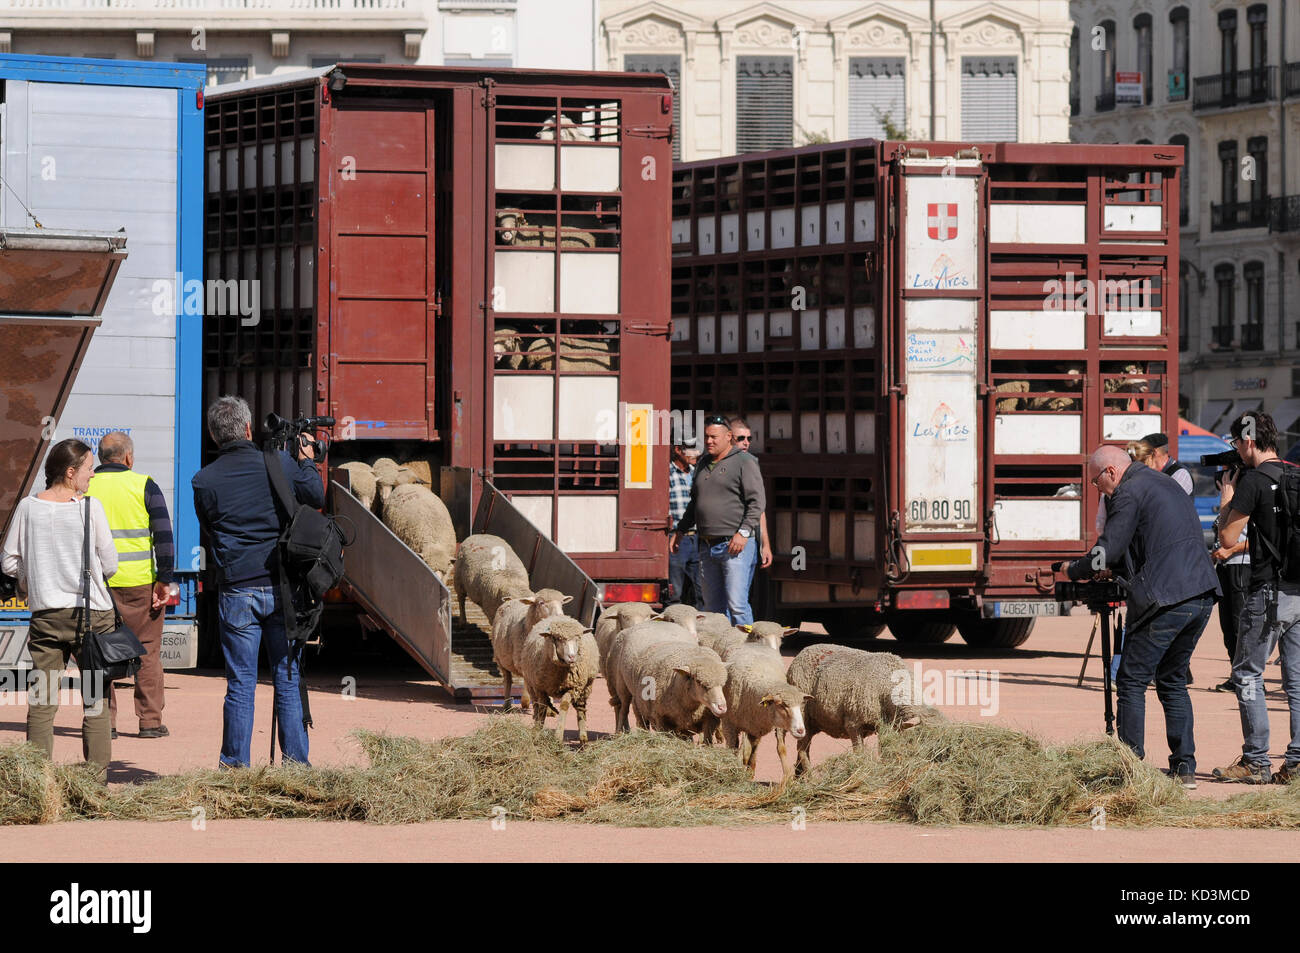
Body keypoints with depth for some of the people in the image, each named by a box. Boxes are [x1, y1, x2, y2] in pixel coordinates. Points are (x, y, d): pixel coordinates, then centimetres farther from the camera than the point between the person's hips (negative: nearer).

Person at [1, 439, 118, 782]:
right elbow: (109, 566, -4)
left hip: (45, 614, 3)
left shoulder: (28, 507, 1)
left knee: (41, 701, 6)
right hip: (92, 613, -3)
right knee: (95, 701, 3)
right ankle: (97, 777, 1)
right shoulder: (90, 508, -8)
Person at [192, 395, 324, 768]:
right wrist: (307, 461, 29)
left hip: (237, 591, -1)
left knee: (240, 684, 4)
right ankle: (295, 761, 10)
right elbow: (316, 497, 13)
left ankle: (235, 764, 6)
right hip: (281, 587, 1)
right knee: (288, 679, 8)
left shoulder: (204, 481, -5)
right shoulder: (280, 464, -4)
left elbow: (208, 530, 8)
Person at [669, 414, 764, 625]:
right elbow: (694, 503, 30)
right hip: (708, 547, 7)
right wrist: (680, 530, 25)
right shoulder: (703, 464, 18)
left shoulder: (744, 462, -4)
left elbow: (756, 502, -10)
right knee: (712, 606, 8)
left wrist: (743, 532, -19)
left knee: (736, 604, -14)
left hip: (735, 546, -7)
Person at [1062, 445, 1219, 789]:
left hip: (1166, 601, -9)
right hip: (1202, 596, 9)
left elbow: (1107, 552, -10)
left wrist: (1073, 570, 8)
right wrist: (1116, 570, 28)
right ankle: (1184, 767, 14)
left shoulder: (1129, 493, -5)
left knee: (1132, 683, 0)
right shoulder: (1169, 486, 23)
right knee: (1173, 680, 18)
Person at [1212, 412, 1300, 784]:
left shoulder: (1253, 480, -13)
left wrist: (1227, 498, 3)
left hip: (1269, 593, -7)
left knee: (1247, 676, 3)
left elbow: (1228, 538, -12)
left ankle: (1256, 763, 2)